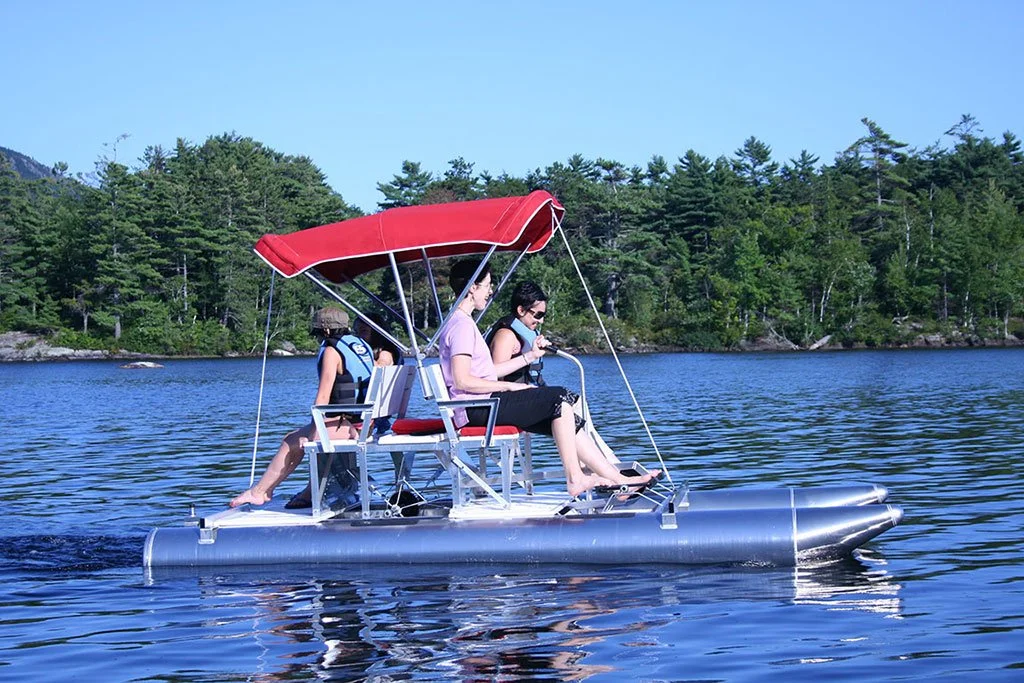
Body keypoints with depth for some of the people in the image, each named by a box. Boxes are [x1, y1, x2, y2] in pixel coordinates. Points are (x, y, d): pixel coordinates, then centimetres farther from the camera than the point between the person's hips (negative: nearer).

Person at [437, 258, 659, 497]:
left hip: (483, 404, 11)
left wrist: (530, 356, 17)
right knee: (560, 398, -14)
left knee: (566, 418, 3)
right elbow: (462, 381, -21)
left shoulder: (463, 323, 21)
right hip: (476, 408, -11)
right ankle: (574, 479, -14)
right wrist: (510, 386, -14)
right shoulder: (461, 325, -12)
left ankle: (614, 477, 0)